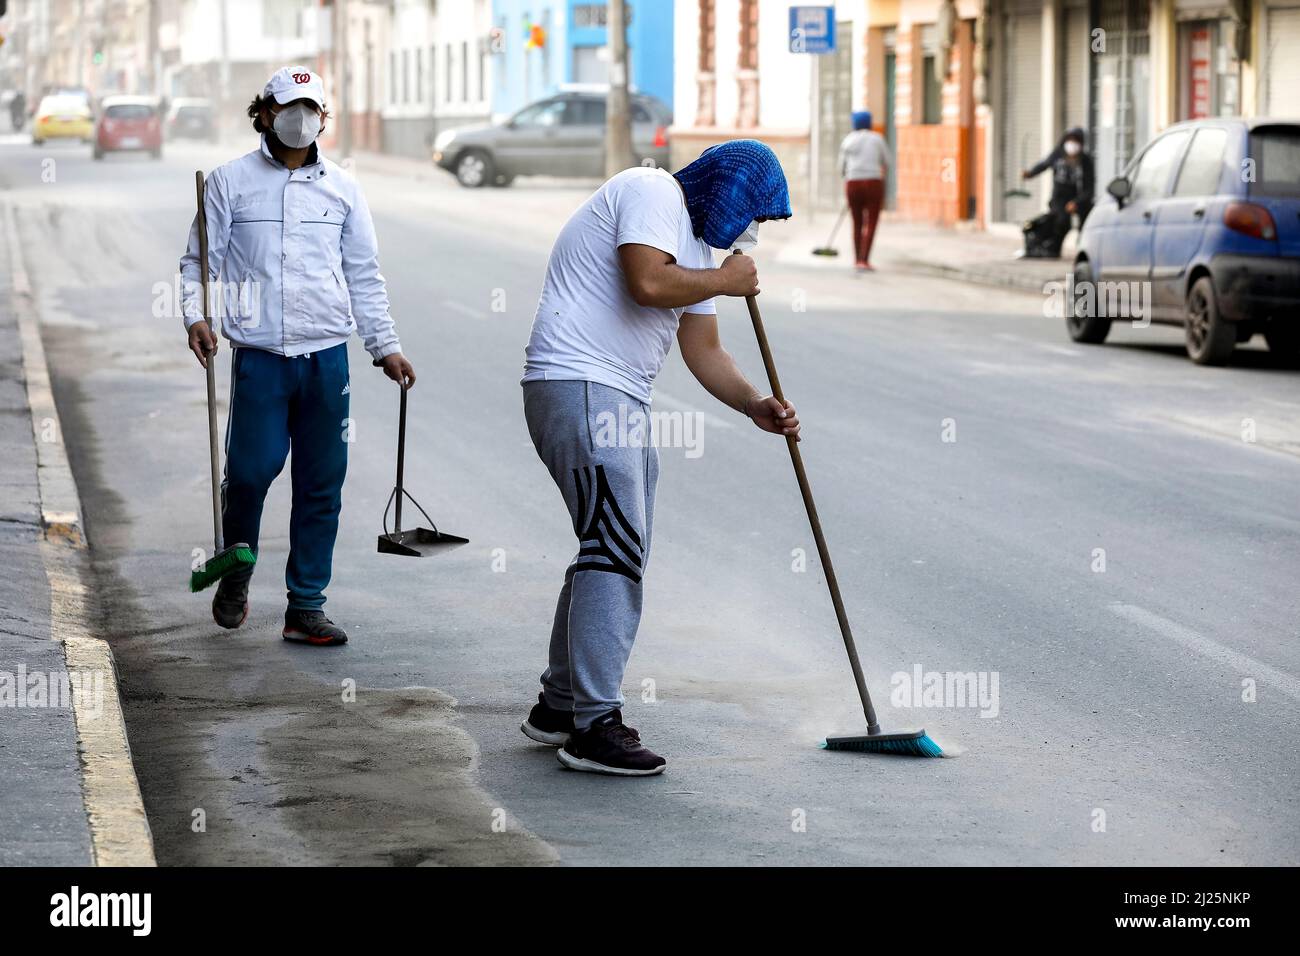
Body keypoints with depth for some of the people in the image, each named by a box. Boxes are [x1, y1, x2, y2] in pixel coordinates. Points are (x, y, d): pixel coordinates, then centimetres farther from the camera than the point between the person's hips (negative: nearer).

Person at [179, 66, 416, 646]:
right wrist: (195, 316, -10)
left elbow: (364, 276, 16)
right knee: (252, 468, -10)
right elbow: (199, 259, 7)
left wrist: (385, 347, 12)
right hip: (259, 355, -2)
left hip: (327, 357, 2)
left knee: (322, 484, 2)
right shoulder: (230, 181, 5)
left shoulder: (341, 189, 12)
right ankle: (236, 571, 19)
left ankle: (306, 608, 10)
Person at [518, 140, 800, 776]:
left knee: (615, 552, 15)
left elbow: (703, 352, 21)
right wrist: (724, 282, -7)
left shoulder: (697, 249, 22)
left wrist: (755, 406, 6)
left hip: (622, 401, 11)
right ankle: (594, 725, -14)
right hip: (578, 387, -11)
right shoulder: (652, 192, -7)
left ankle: (560, 705, 24)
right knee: (616, 552, -14)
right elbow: (648, 283, -23)